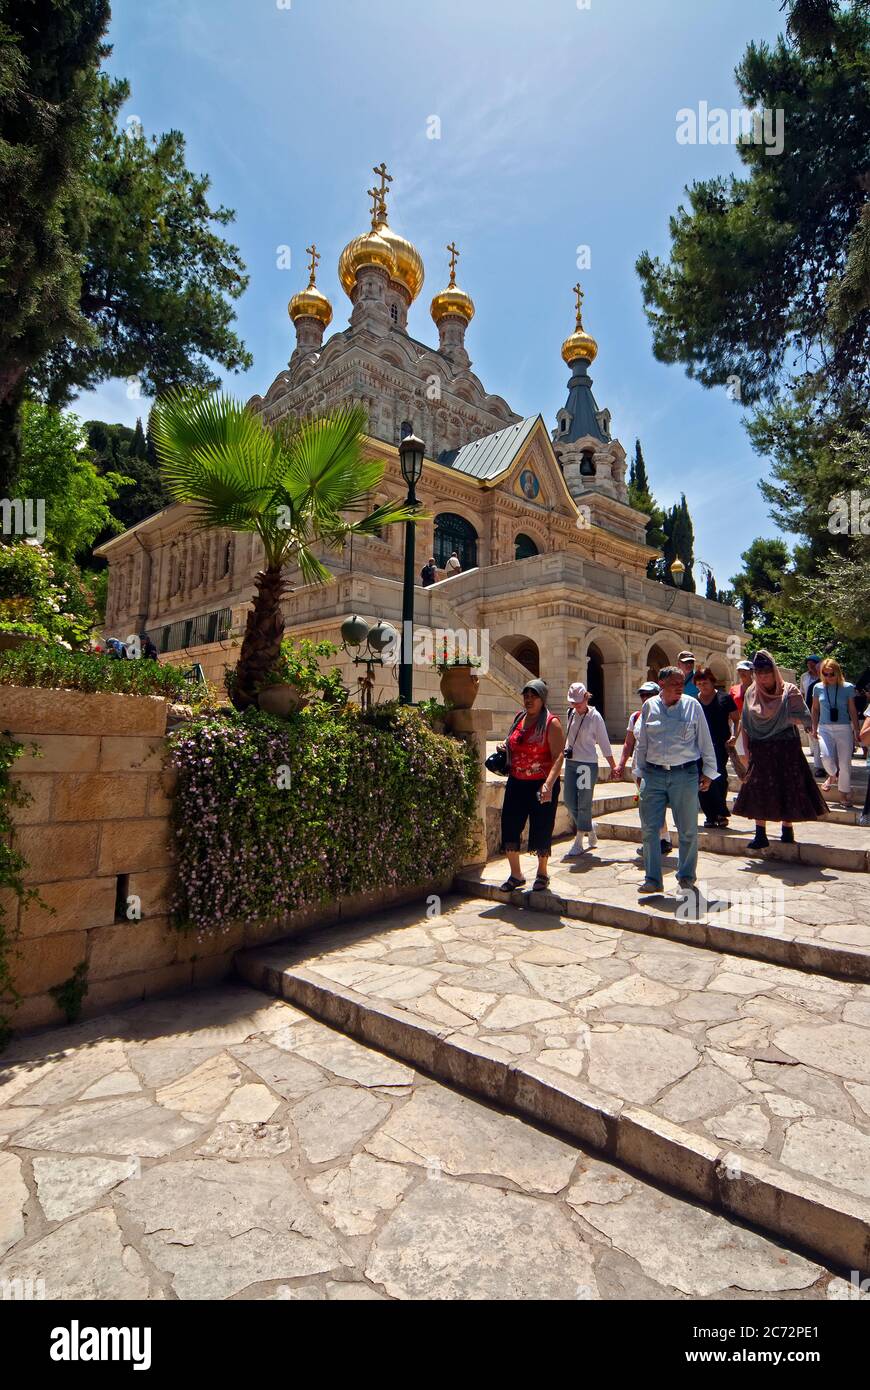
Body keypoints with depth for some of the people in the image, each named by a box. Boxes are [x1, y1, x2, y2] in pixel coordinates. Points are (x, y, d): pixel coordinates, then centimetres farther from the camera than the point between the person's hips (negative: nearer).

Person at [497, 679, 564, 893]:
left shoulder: (551, 723, -9)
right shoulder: (519, 719, 11)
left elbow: (558, 756, -17)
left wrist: (548, 784, -29)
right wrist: (505, 746, 5)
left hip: (542, 785, -6)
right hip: (517, 783, 6)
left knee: (541, 831, 6)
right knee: (509, 828, 4)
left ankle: (542, 874, 28)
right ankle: (516, 875, 21)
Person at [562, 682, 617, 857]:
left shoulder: (595, 716, -8)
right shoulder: (570, 714, 7)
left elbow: (604, 743, -4)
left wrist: (613, 767, -1)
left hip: (588, 764, -6)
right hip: (570, 763, 6)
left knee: (584, 805, 0)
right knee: (569, 802, 6)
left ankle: (578, 844, 9)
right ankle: (590, 830, 29)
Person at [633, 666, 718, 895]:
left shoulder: (692, 706, 0)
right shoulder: (649, 706, 4)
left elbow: (705, 741, 6)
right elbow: (641, 741, 12)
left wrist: (708, 771, 6)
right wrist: (640, 771, 12)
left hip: (685, 774, -1)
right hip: (653, 774, 1)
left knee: (688, 830, 8)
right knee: (649, 829, 2)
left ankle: (686, 877, 28)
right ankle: (652, 880, 13)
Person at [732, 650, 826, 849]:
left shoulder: (789, 691, -4)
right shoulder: (751, 693, 6)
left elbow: (805, 720, -7)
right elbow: (745, 726, 8)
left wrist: (786, 717, -19)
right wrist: (747, 751, 2)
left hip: (786, 750, -2)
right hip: (760, 751, 3)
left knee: (787, 790, 2)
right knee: (758, 792, 0)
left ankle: (787, 829, 19)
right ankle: (761, 835, 7)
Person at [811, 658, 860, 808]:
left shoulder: (847, 687, -1)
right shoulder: (818, 688, 2)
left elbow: (853, 711, 4)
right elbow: (815, 709, 13)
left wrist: (856, 731, 4)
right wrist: (814, 728, 11)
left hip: (844, 728, -1)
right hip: (825, 728, 1)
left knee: (845, 763, 2)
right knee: (827, 757, -18)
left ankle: (844, 793, 21)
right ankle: (833, 775, 17)